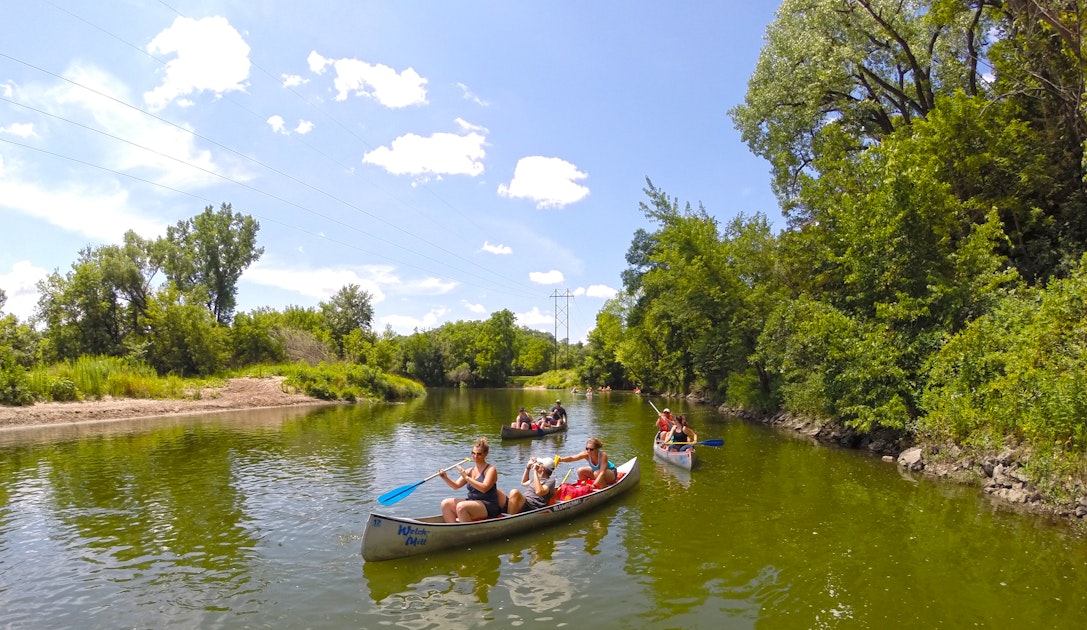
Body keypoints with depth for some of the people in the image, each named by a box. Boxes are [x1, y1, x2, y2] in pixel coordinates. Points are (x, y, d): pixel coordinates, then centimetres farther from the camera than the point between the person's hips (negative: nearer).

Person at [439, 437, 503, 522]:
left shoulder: (490, 470, -6)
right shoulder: (470, 470, 14)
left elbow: (484, 488, -22)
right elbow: (456, 486, 8)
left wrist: (467, 477, -23)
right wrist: (445, 478, -11)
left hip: (489, 507, -8)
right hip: (471, 502, 8)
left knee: (461, 506, -32)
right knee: (445, 503, -8)